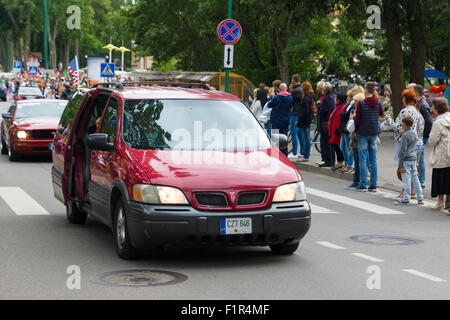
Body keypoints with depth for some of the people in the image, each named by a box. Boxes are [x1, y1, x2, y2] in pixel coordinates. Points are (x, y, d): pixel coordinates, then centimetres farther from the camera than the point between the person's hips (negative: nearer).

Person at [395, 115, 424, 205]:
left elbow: (402, 151, -16)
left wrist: (400, 165, -14)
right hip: (414, 159, 8)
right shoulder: (414, 133, 7)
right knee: (415, 179, 12)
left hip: (406, 160, -8)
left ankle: (406, 199, -2)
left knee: (406, 180, -5)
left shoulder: (405, 135, -16)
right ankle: (420, 198, 16)